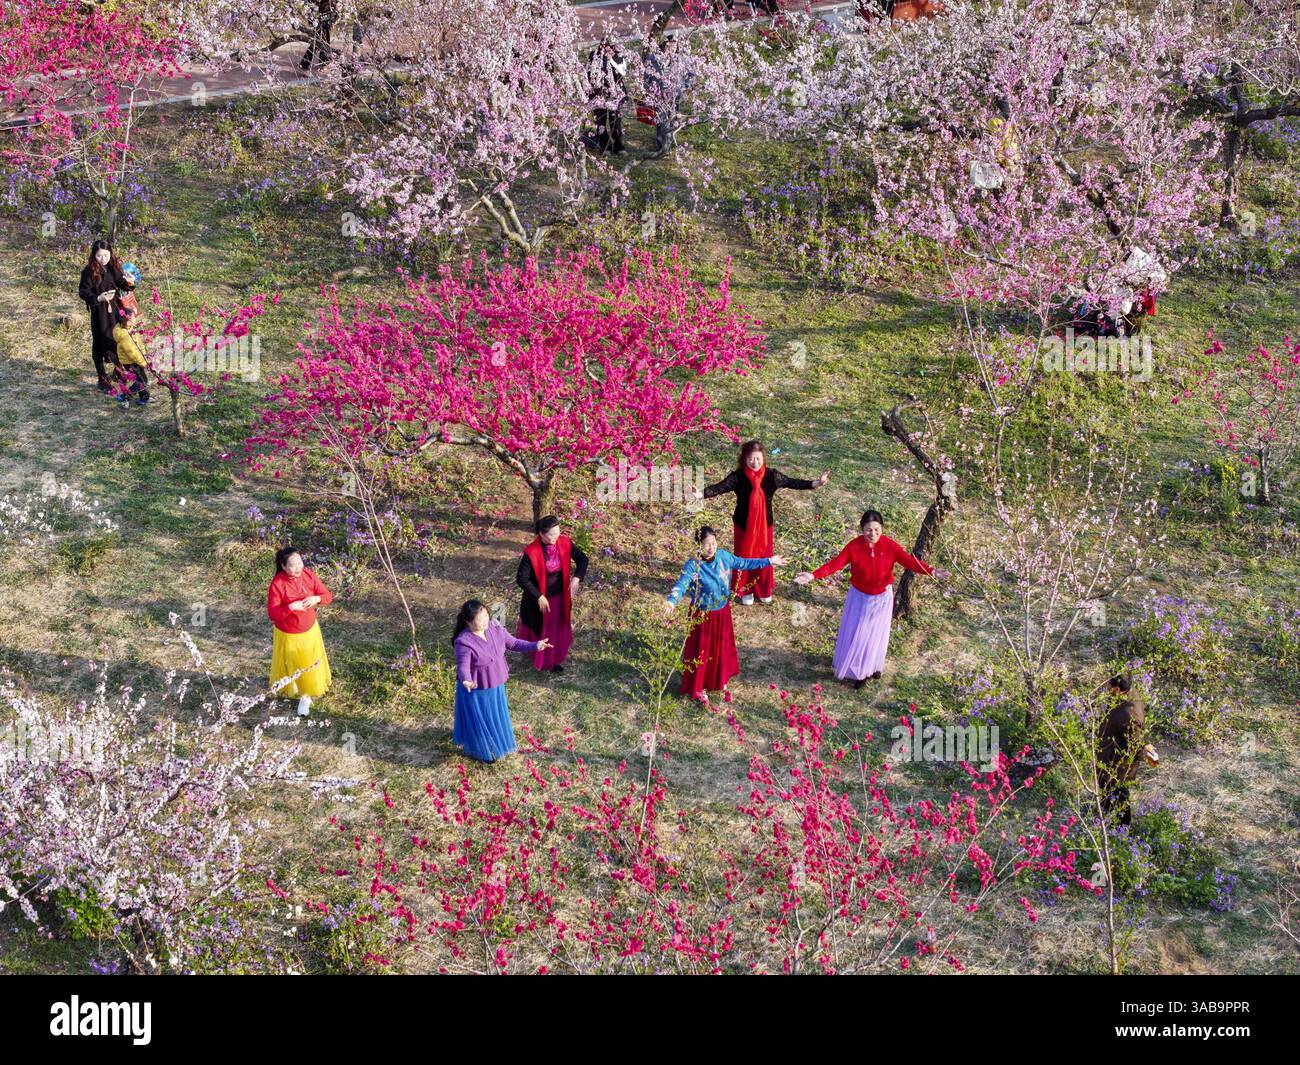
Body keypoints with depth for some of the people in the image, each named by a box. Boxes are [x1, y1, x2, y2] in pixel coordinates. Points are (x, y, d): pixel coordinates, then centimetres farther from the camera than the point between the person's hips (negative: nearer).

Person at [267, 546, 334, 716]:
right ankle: (291, 690, 49)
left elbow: (328, 596, -7)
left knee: (310, 665, 13)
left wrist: (317, 598, -28)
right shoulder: (277, 584, -25)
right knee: (291, 666, 19)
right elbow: (272, 613, -23)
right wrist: (291, 607, -37)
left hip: (309, 630, 3)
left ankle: (306, 696, 34)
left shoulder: (308, 575, -14)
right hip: (288, 634, -3)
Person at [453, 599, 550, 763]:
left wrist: (535, 645, -8)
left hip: (496, 686, 6)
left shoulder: (495, 629, -11)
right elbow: (463, 666, -34)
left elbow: (513, 643, 1)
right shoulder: (463, 642, -30)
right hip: (476, 690, -6)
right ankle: (480, 751, 40)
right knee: (479, 721, 15)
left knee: (495, 717, 28)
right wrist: (466, 680, -55)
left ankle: (496, 743, 55)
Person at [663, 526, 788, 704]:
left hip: (722, 612, 5)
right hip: (703, 615, -5)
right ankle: (697, 688, 32)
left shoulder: (723, 556, -11)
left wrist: (768, 561, 10)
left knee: (721, 647, 23)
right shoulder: (693, 565, -28)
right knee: (701, 651, 10)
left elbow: (743, 563, 6)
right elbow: (681, 585, -39)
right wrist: (671, 602, -60)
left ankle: (719, 681, 48)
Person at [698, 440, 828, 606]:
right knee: (744, 558, 13)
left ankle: (764, 590, 37)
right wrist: (701, 494, -43)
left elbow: (792, 482, -12)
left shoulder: (771, 476, -11)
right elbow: (720, 487, -25)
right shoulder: (737, 477, -16)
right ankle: (745, 591, 33)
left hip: (765, 525, 1)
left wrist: (817, 483, -21)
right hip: (743, 526, -1)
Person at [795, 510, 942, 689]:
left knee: (876, 633, 16)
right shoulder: (854, 546, -20)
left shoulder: (889, 546, -20)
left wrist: (930, 571, -44)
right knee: (855, 634, 9)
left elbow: (909, 561, -27)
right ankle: (857, 670, 32)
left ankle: (873, 666, 41)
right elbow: (836, 563, -25)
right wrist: (814, 575, -38)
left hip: (882, 597, 0)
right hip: (859, 596, 0)